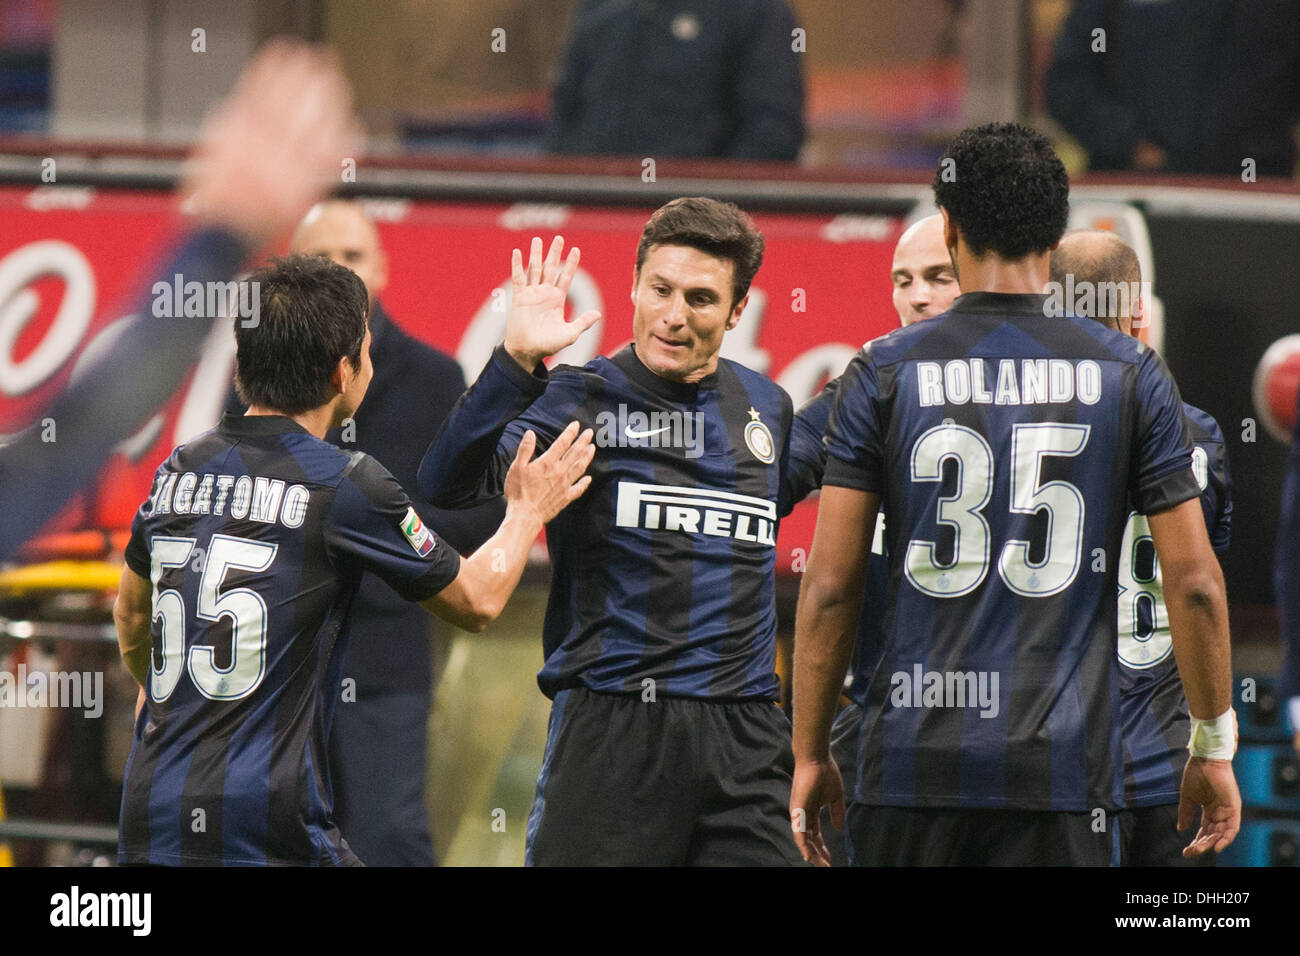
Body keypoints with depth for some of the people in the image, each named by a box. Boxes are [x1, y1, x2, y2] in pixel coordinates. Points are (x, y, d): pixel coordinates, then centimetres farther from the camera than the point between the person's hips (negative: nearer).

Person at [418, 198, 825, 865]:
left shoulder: (764, 405, 14)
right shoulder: (583, 399, 0)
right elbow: (447, 484, -15)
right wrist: (518, 360, -23)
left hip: (744, 734, 4)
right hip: (612, 728, -4)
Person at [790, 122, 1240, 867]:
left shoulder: (885, 373, 2)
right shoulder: (1129, 373, 3)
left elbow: (829, 587, 0)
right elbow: (1195, 583, 2)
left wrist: (811, 754, 9)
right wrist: (1214, 748, 13)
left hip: (915, 756, 0)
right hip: (1063, 759, 0)